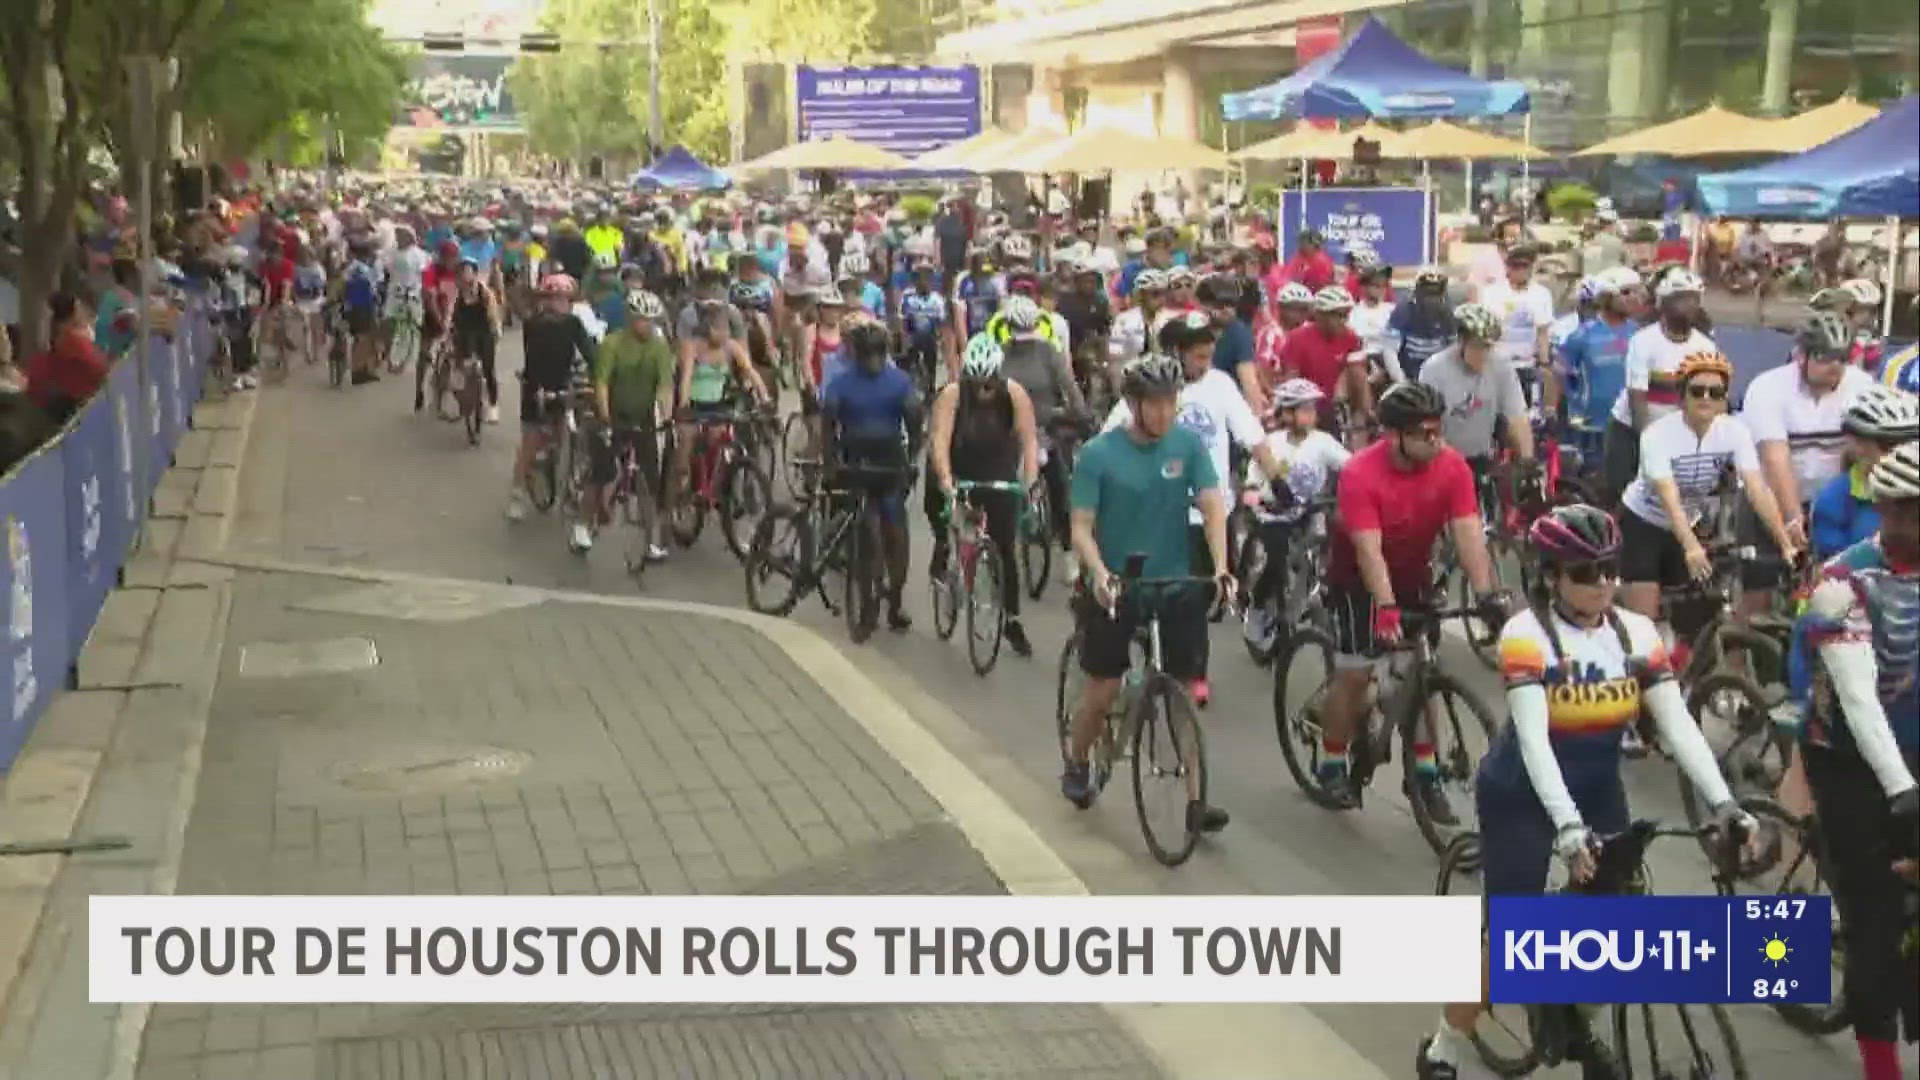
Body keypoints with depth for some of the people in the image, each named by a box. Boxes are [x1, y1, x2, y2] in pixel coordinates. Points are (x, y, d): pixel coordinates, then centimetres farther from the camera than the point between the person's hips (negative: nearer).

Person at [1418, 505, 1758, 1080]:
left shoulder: (1637, 633, -9)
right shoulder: (1526, 634, -23)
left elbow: (1679, 725, -15)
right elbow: (1533, 738, -31)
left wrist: (1724, 805, -27)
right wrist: (1567, 827, -42)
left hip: (1597, 789, 5)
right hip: (1520, 795, -5)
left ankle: (1576, 1024, 28)